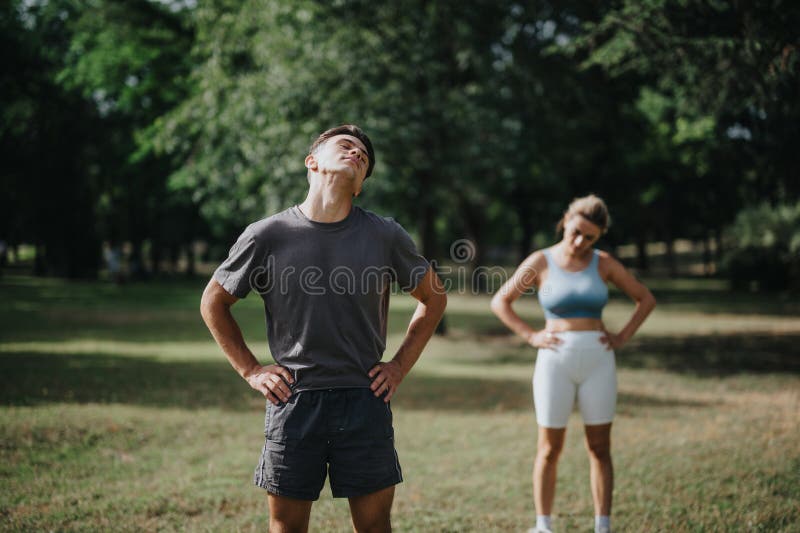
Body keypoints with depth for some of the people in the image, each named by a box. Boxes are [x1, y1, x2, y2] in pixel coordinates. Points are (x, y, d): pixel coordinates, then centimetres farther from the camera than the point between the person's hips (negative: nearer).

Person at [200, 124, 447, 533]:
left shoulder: (386, 236, -1)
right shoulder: (268, 235, -4)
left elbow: (432, 299, 14)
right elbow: (213, 304, 9)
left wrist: (401, 365, 5)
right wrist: (250, 370, 2)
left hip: (365, 402, 1)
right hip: (293, 401, -1)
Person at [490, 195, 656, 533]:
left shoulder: (603, 263, 3)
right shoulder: (540, 262, -2)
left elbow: (646, 299, 11)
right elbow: (499, 302, 2)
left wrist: (623, 337, 0)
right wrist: (530, 336, -6)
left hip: (597, 361, 2)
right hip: (555, 362, -2)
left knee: (600, 448, 4)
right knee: (549, 449, 3)